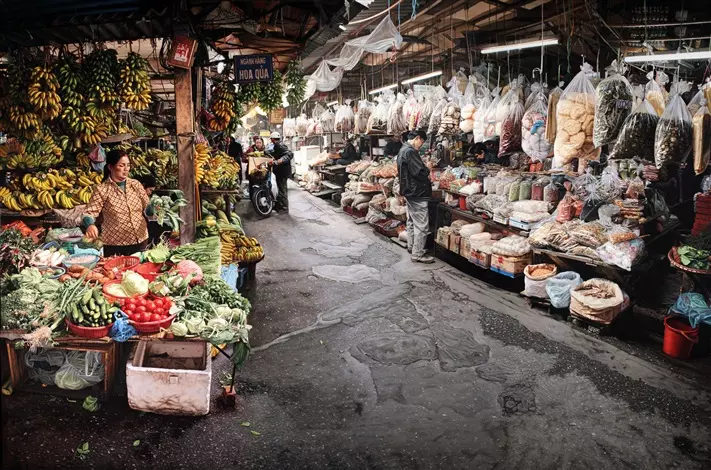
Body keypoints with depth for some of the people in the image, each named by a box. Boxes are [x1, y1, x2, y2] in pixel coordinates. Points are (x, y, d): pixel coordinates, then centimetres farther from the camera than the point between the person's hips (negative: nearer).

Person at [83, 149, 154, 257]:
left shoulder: (136, 184, 4)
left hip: (141, 241, 4)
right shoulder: (102, 190, -8)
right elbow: (89, 213, -11)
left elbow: (146, 208, 9)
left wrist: (154, 208, -13)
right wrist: (90, 225, -32)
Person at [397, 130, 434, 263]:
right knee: (422, 225, -6)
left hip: (409, 191, 11)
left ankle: (411, 247, 32)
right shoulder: (410, 152, -21)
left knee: (412, 221, 20)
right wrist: (427, 170, -4)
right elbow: (420, 172, -25)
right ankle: (418, 254, -2)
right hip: (417, 193, -11)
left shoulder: (402, 150, 12)